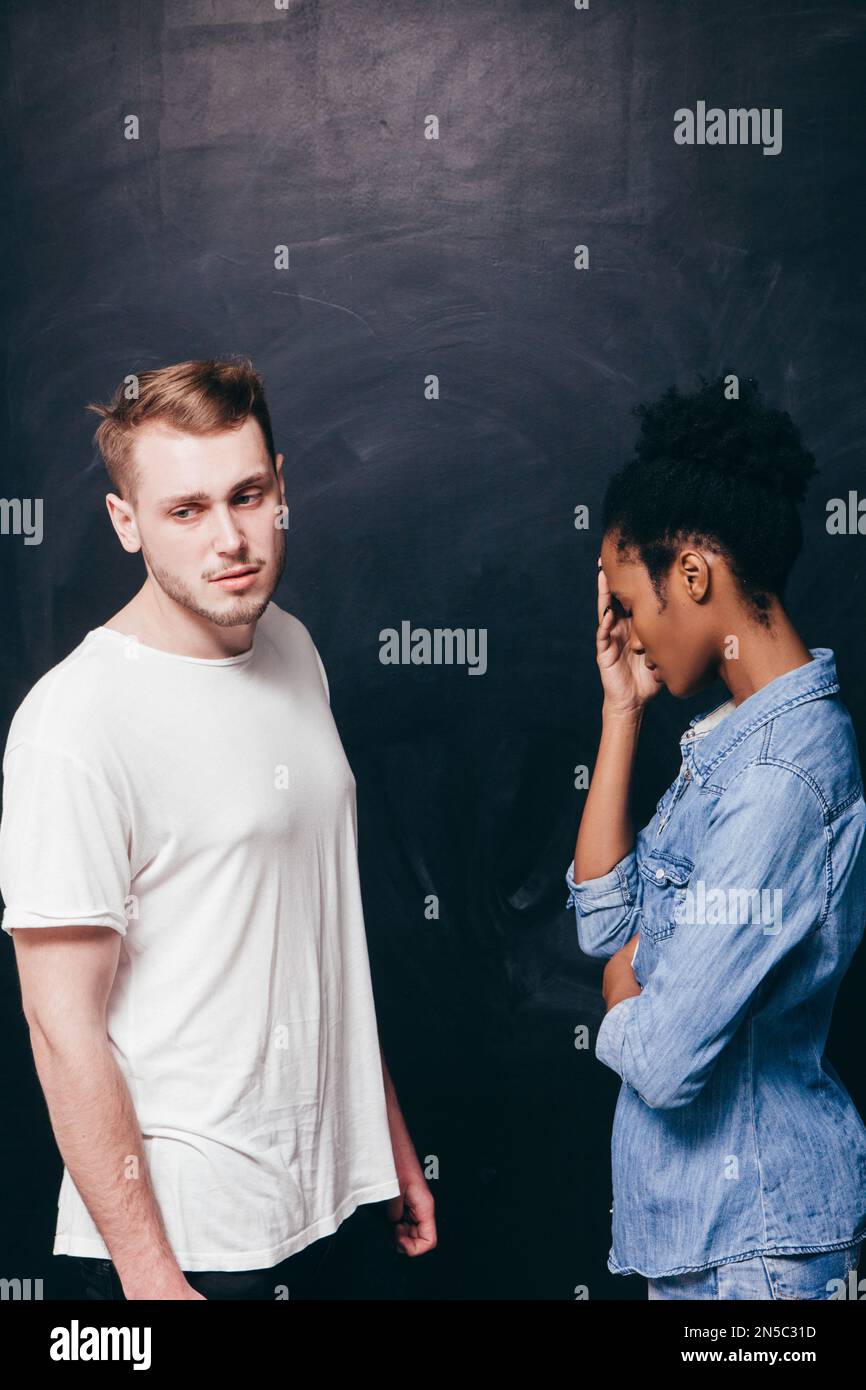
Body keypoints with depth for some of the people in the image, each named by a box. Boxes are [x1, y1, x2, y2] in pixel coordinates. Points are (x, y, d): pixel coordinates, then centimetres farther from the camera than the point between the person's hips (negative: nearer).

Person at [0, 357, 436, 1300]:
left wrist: (388, 1129, 14)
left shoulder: (291, 648, 3)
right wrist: (149, 1274, -18)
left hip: (325, 1188, 7)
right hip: (183, 1230, -7)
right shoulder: (76, 724, -21)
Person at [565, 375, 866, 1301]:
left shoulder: (780, 779, -27)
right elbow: (603, 916, 5)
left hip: (749, 1233, -9)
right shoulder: (738, 735, 4)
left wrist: (621, 988, -5)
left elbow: (662, 1059, -28)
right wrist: (622, 711, 2)